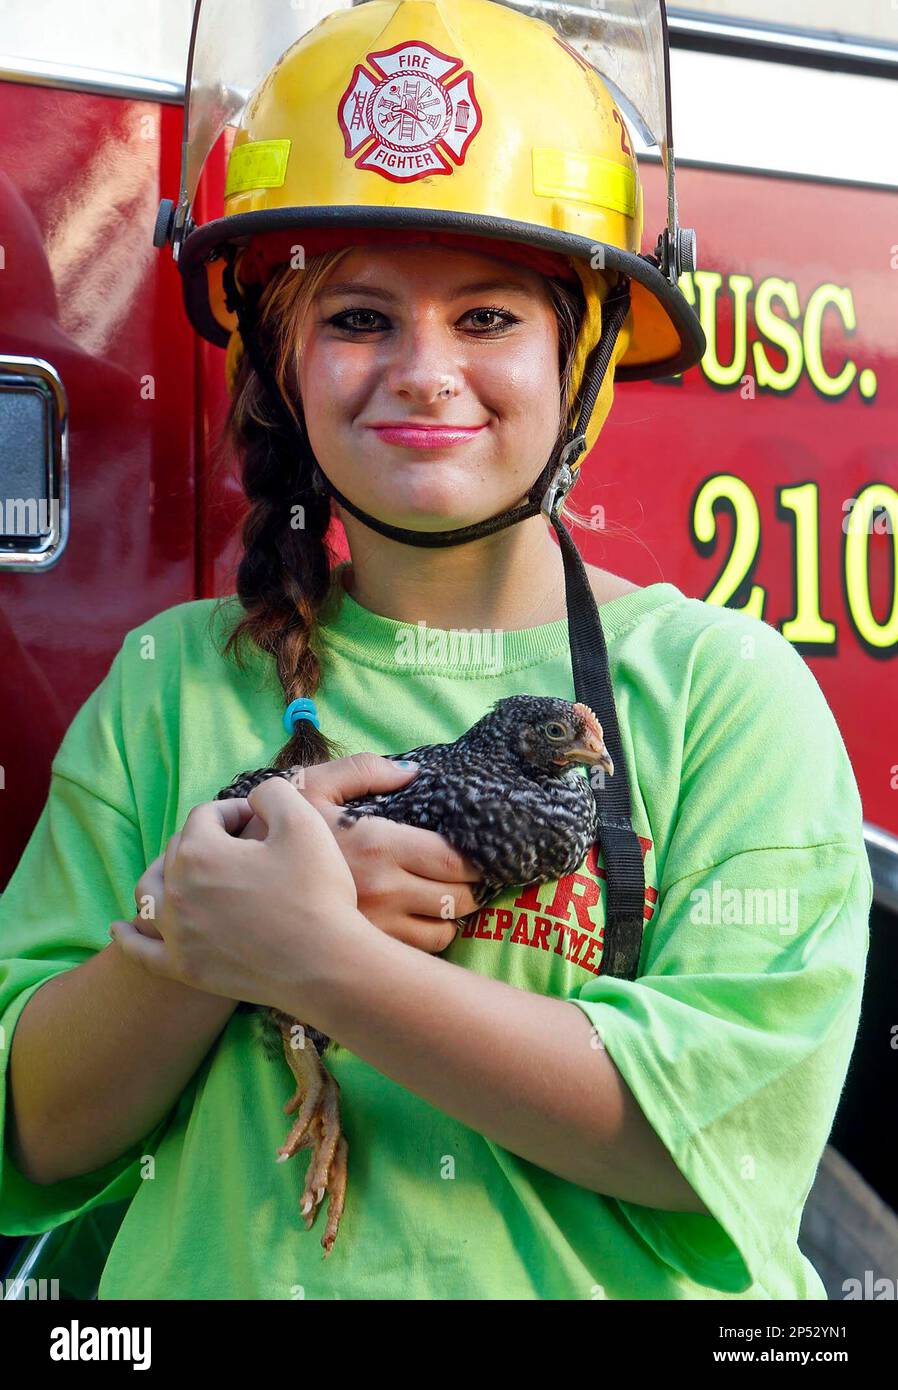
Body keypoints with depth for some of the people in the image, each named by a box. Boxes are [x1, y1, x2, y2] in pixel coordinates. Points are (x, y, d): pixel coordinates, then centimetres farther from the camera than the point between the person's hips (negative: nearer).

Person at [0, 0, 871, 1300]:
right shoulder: (175, 681, 5)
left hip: (576, 1280, -1)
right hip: (214, 1276, 2)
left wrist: (316, 958, -15)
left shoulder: (723, 685, -2)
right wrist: (195, 928, -13)